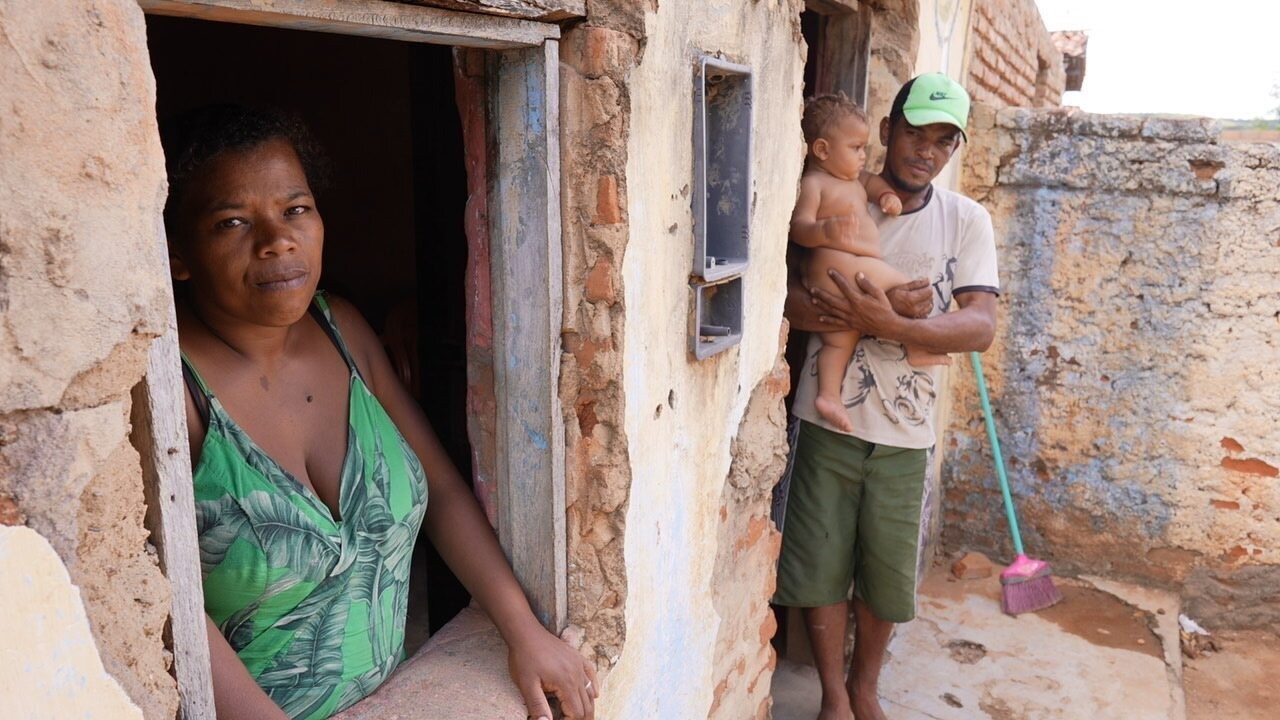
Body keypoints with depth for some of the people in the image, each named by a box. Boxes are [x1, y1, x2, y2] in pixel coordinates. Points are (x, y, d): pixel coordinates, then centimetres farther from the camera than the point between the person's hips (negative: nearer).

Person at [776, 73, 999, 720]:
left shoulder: (967, 221, 0)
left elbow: (981, 326, -12)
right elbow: (789, 298, -12)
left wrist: (885, 322, -26)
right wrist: (878, 312, -24)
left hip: (905, 429, 1)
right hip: (828, 418, -1)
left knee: (887, 569, 13)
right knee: (820, 561, 8)